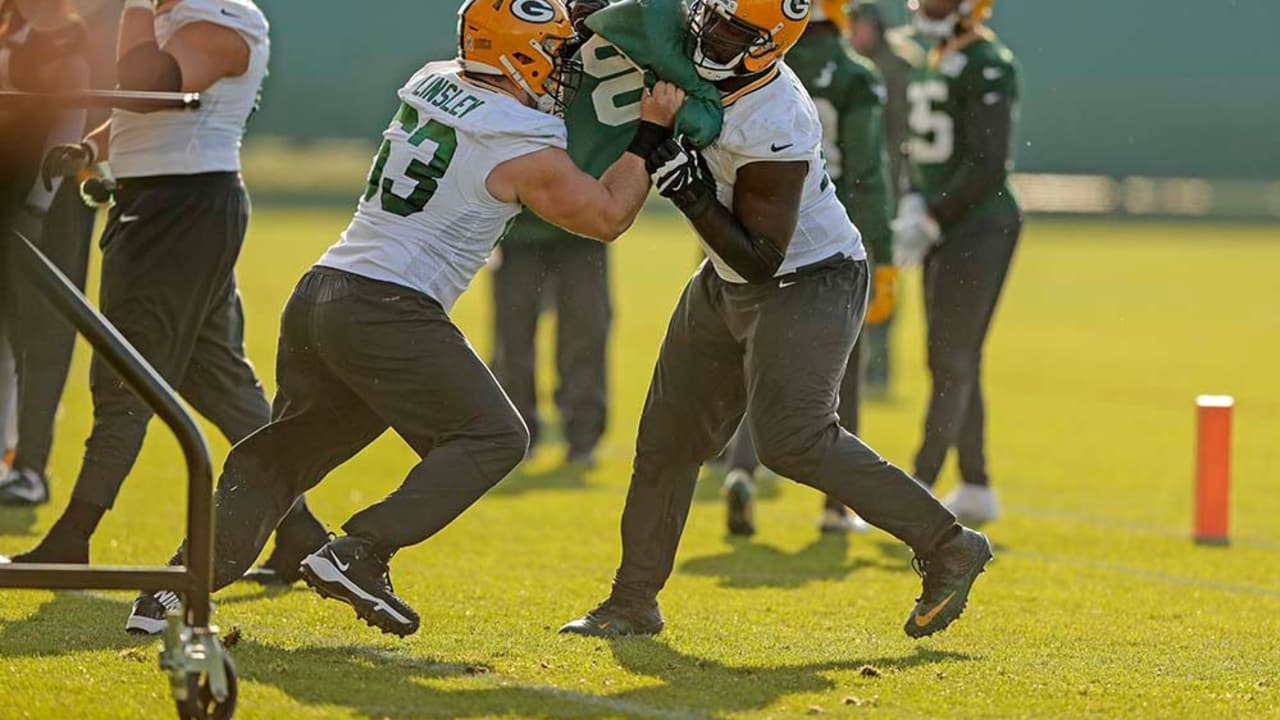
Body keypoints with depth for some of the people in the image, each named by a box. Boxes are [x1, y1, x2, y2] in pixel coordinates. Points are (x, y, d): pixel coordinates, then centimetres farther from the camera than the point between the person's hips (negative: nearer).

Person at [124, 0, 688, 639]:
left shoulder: (429, 85, 13)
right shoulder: (525, 151, -7)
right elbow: (607, 216, 5)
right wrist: (650, 134, 13)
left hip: (316, 297, 8)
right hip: (386, 311, -8)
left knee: (283, 454, 16)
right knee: (492, 438, 2)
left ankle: (171, 594, 7)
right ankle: (357, 555, -10)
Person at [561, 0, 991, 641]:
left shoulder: (772, 127, -32)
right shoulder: (694, 57, -10)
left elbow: (761, 258, -28)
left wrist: (691, 194, -34)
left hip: (811, 282, -9)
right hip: (727, 285, 9)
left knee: (792, 438, -21)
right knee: (670, 436, 11)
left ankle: (947, 548, -8)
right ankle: (633, 601, 23)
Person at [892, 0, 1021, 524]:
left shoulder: (988, 67, -13)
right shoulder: (934, 65, 15)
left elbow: (988, 166, -18)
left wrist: (933, 219, -16)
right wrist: (913, 206, 4)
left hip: (980, 226, -9)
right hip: (944, 230, 9)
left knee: (952, 361, -9)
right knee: (955, 361, 12)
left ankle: (920, 486, -10)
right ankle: (975, 489, 19)